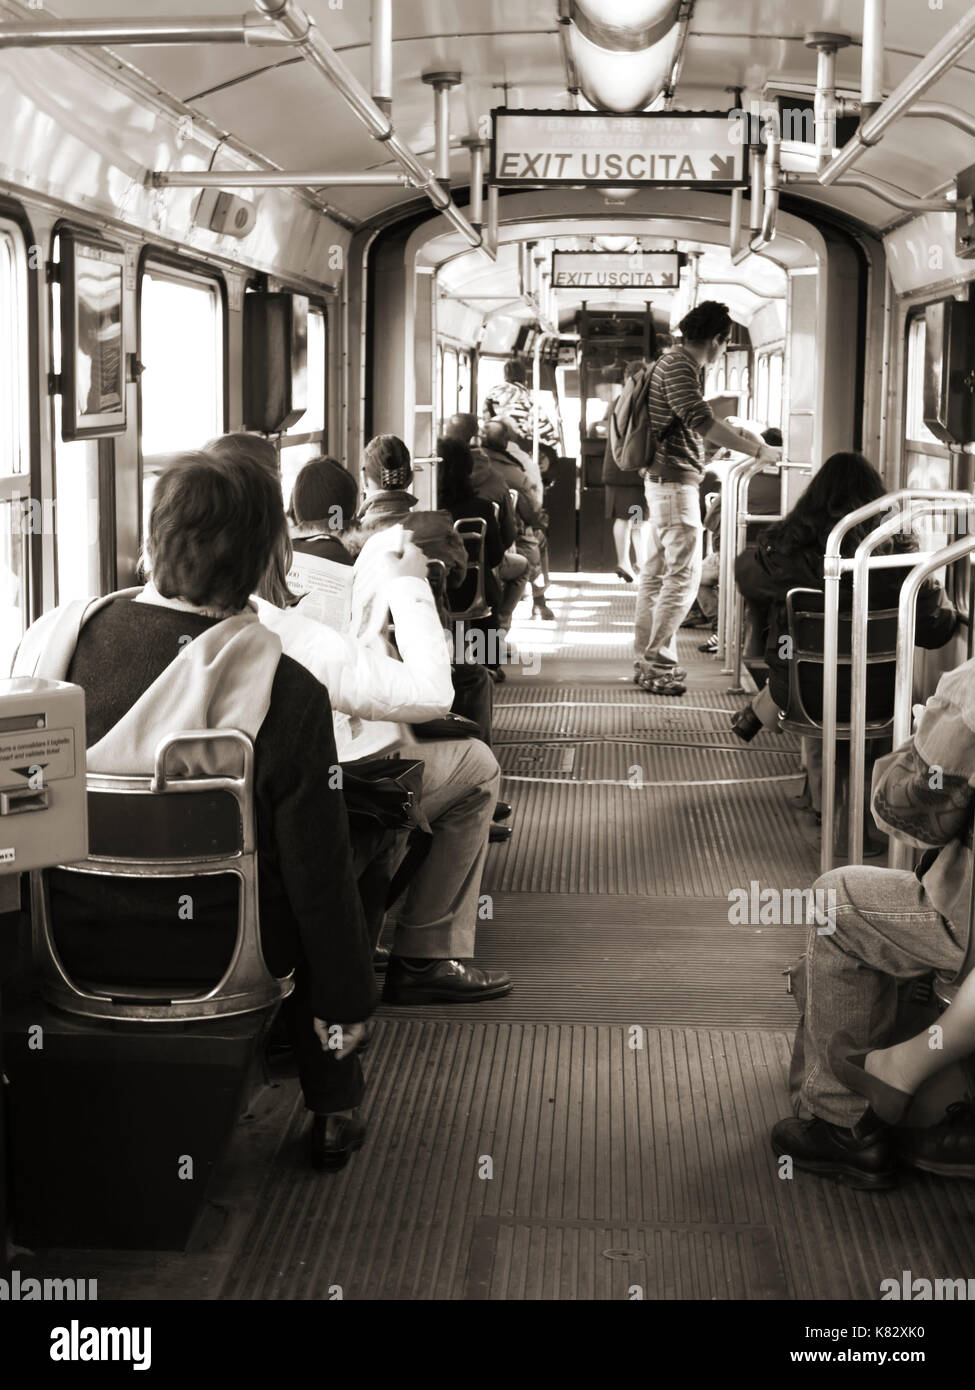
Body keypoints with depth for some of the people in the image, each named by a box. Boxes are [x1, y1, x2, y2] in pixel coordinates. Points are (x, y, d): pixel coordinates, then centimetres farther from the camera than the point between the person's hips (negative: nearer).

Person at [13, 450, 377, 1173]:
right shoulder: (286, 692, -25)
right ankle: (335, 1112, 35)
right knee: (326, 901, 26)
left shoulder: (51, 638, -13)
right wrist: (347, 998, 0)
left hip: (76, 939, 4)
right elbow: (319, 872, -16)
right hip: (215, 952, -4)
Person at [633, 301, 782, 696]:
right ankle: (658, 665, -7)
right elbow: (704, 425, -25)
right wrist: (758, 450, -23)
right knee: (683, 576, -9)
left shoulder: (676, 362, 16)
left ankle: (647, 660, 18)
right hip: (676, 482, -11)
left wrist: (737, 432, 29)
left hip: (662, 481, 11)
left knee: (656, 572, 12)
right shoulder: (679, 367, -16)